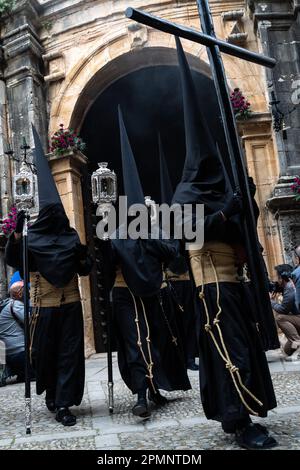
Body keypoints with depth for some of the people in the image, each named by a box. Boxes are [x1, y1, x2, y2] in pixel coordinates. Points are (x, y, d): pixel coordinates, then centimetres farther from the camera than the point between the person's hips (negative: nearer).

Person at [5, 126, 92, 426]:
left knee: (70, 353, 0)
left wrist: (83, 257, -12)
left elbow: (85, 271, 9)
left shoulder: (72, 238, 6)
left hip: (71, 304, 2)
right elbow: (12, 261, -14)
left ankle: (63, 404, 7)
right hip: (45, 306, -1)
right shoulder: (31, 238, 0)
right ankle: (52, 394, 30)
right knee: (45, 352, 8)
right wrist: (16, 233, -28)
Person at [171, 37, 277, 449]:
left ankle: (234, 416, 20)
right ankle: (239, 423, -2)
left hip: (233, 280, 9)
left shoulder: (220, 190, 18)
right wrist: (227, 212, -20)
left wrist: (246, 212, 6)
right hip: (214, 284, -8)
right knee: (231, 350, -9)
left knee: (244, 346, 10)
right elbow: (193, 231, -21)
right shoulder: (188, 192, -5)